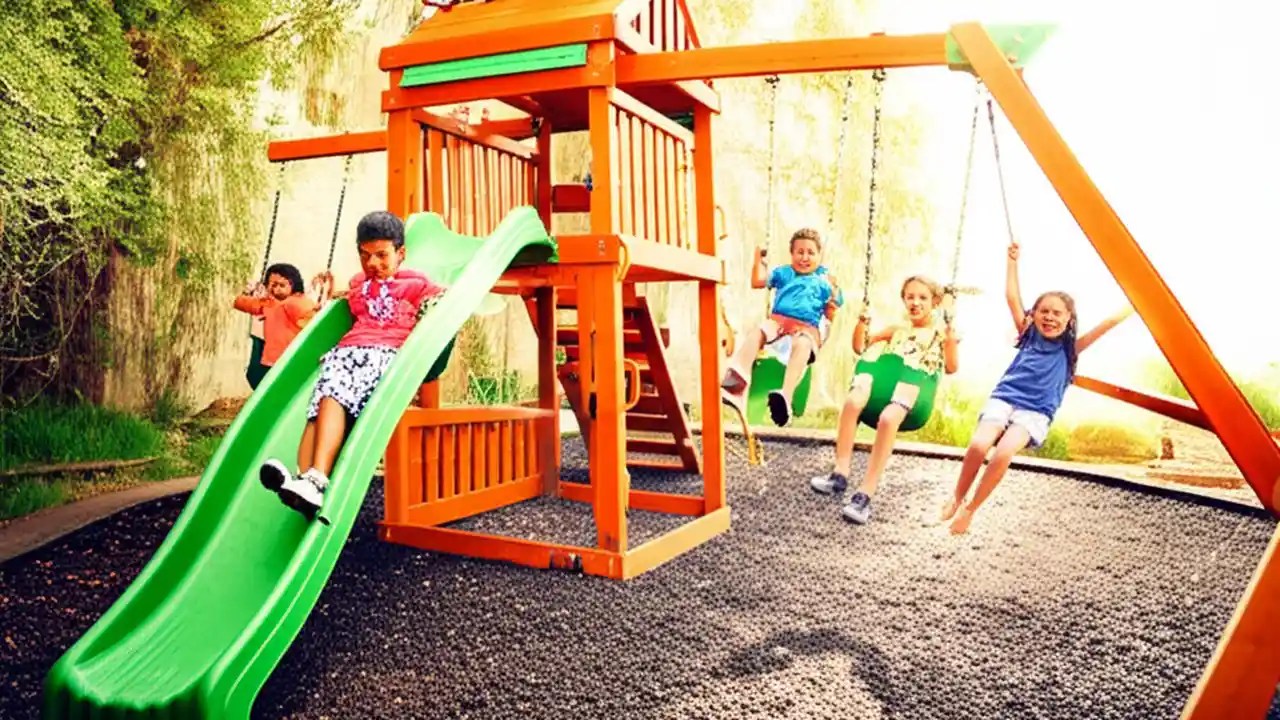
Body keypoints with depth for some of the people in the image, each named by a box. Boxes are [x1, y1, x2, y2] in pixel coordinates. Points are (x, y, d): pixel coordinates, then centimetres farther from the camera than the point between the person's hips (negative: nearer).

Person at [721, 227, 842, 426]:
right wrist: (759, 259, 11)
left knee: (802, 344, -39)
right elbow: (757, 282, 20)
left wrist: (834, 296, 1)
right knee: (757, 331, -32)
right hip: (778, 320, 2)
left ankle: (786, 396, -59)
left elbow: (830, 316, 18)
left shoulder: (824, 280, 22)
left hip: (807, 327, -2)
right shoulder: (784, 273, 27)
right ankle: (736, 383, -51)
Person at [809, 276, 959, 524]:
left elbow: (951, 368, 6)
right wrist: (862, 323, 11)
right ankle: (840, 475, -30)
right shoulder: (897, 329, 29)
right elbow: (860, 346, 27)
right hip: (883, 375, 3)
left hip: (913, 385, -3)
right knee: (853, 401, -34)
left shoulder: (940, 333, 20)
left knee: (888, 419, -38)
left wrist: (951, 338, -7)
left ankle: (865, 494, -34)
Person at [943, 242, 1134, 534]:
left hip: (1035, 412, -1)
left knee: (1004, 452, -30)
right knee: (978, 444, -28)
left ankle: (969, 509, -13)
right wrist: (1012, 260, 10)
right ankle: (957, 497, -4)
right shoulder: (1029, 335, 13)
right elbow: (1012, 297, 9)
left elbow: (1107, 323, 5)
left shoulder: (1069, 348, 10)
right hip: (1004, 398, 1)